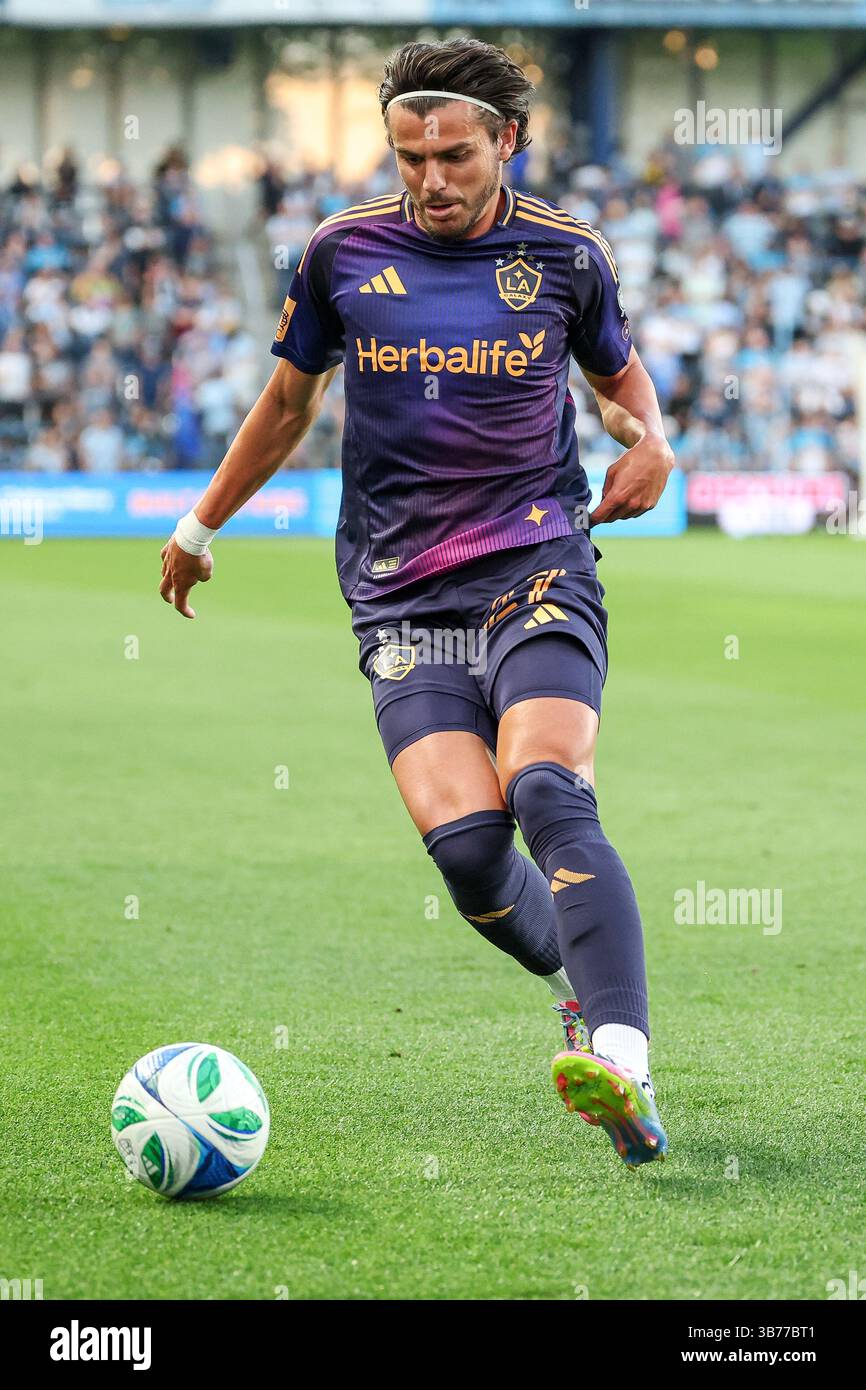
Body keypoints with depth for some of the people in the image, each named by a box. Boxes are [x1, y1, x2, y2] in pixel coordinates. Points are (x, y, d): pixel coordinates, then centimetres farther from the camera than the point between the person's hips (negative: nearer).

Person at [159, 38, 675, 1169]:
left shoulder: (566, 256, 4)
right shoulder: (341, 252, 5)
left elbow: (616, 368, 24)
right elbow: (289, 401, 21)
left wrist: (649, 438, 2)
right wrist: (202, 528, 30)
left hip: (539, 566, -1)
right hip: (401, 595, 1)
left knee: (548, 793, -27)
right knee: (462, 840, -18)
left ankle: (622, 1067, -38)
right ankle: (586, 984, 12)